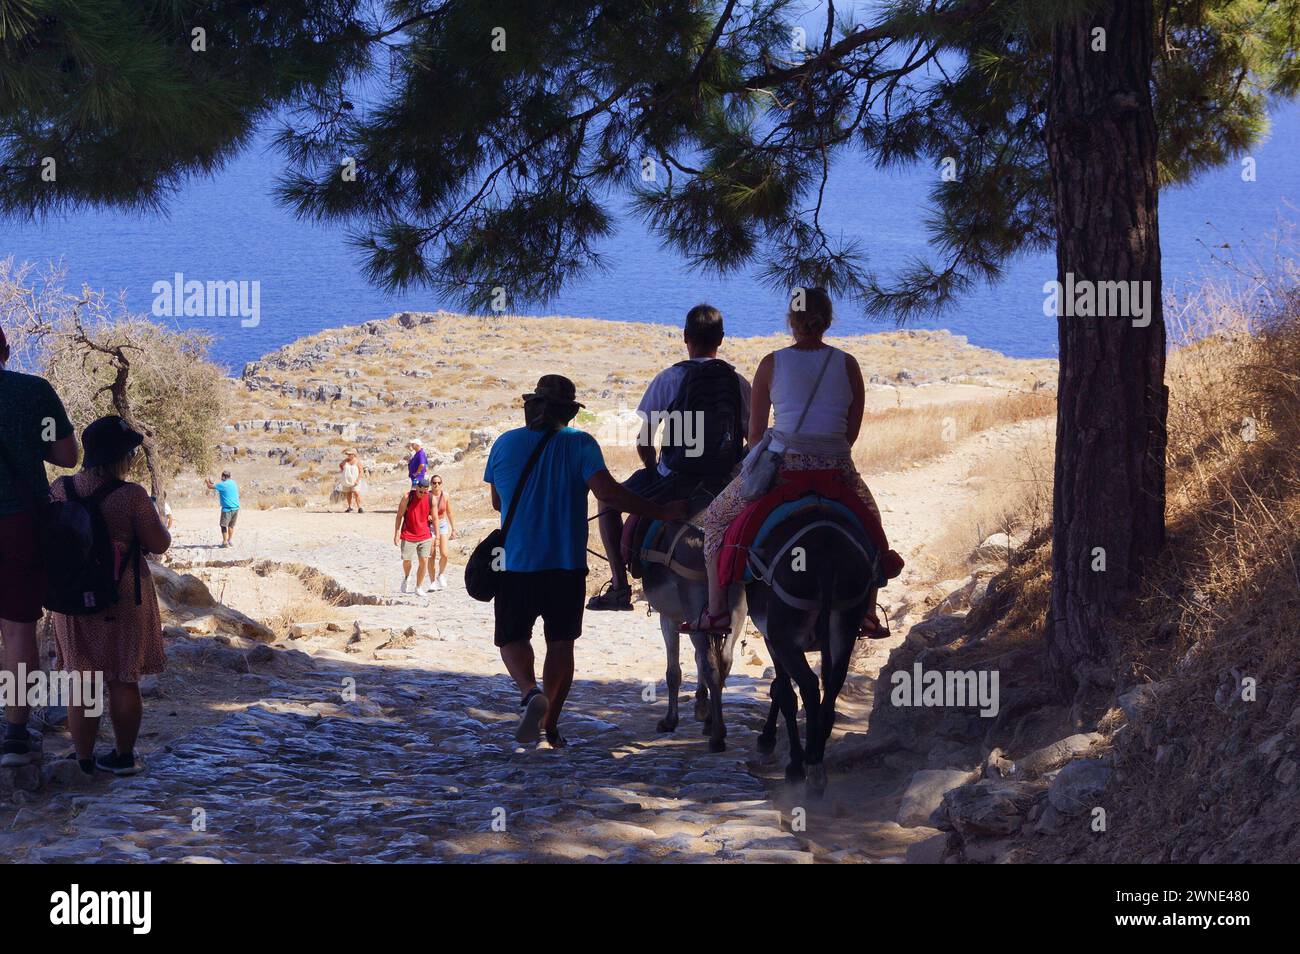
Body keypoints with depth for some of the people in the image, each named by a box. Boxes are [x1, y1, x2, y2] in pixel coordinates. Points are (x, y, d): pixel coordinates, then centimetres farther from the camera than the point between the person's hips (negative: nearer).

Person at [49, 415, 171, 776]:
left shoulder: (60, 489, -6)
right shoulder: (132, 496, -18)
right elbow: (159, 544, -10)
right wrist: (155, 518, 8)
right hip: (123, 598, -3)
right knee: (123, 682, 10)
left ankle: (84, 760, 15)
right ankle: (124, 756, 19)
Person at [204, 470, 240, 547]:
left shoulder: (223, 485, -13)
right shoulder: (233, 483, 10)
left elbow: (210, 487, -5)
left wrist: (207, 481, 16)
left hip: (227, 508, -7)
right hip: (236, 507, 7)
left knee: (224, 525, 3)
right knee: (231, 525, 20)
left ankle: (225, 542, 0)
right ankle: (230, 540, 27)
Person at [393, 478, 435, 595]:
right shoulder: (407, 497, -9)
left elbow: (434, 518, 7)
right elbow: (399, 516, -4)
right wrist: (396, 534, -8)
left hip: (425, 536, 2)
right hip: (408, 536, -2)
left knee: (424, 561, -4)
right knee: (407, 561, 2)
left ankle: (419, 587, 8)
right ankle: (406, 577, 34)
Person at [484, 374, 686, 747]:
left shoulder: (504, 444, 1)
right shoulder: (580, 444, -6)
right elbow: (607, 492, -19)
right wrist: (662, 511, -13)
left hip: (516, 564, 0)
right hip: (567, 564, 0)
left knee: (512, 638, 12)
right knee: (561, 643, 13)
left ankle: (530, 692, -16)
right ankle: (550, 726, 13)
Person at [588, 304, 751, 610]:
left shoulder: (670, 378, -6)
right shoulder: (738, 382, 3)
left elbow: (643, 441, -4)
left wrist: (654, 471, 13)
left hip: (676, 477, -4)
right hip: (725, 481, 4)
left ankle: (619, 585, 9)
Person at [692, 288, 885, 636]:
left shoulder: (772, 364, 1)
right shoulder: (848, 364, 4)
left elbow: (755, 432, 6)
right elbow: (853, 430, 9)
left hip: (782, 464, -2)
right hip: (837, 467, 2)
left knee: (717, 516, 19)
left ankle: (717, 610, 10)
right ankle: (869, 614, 26)